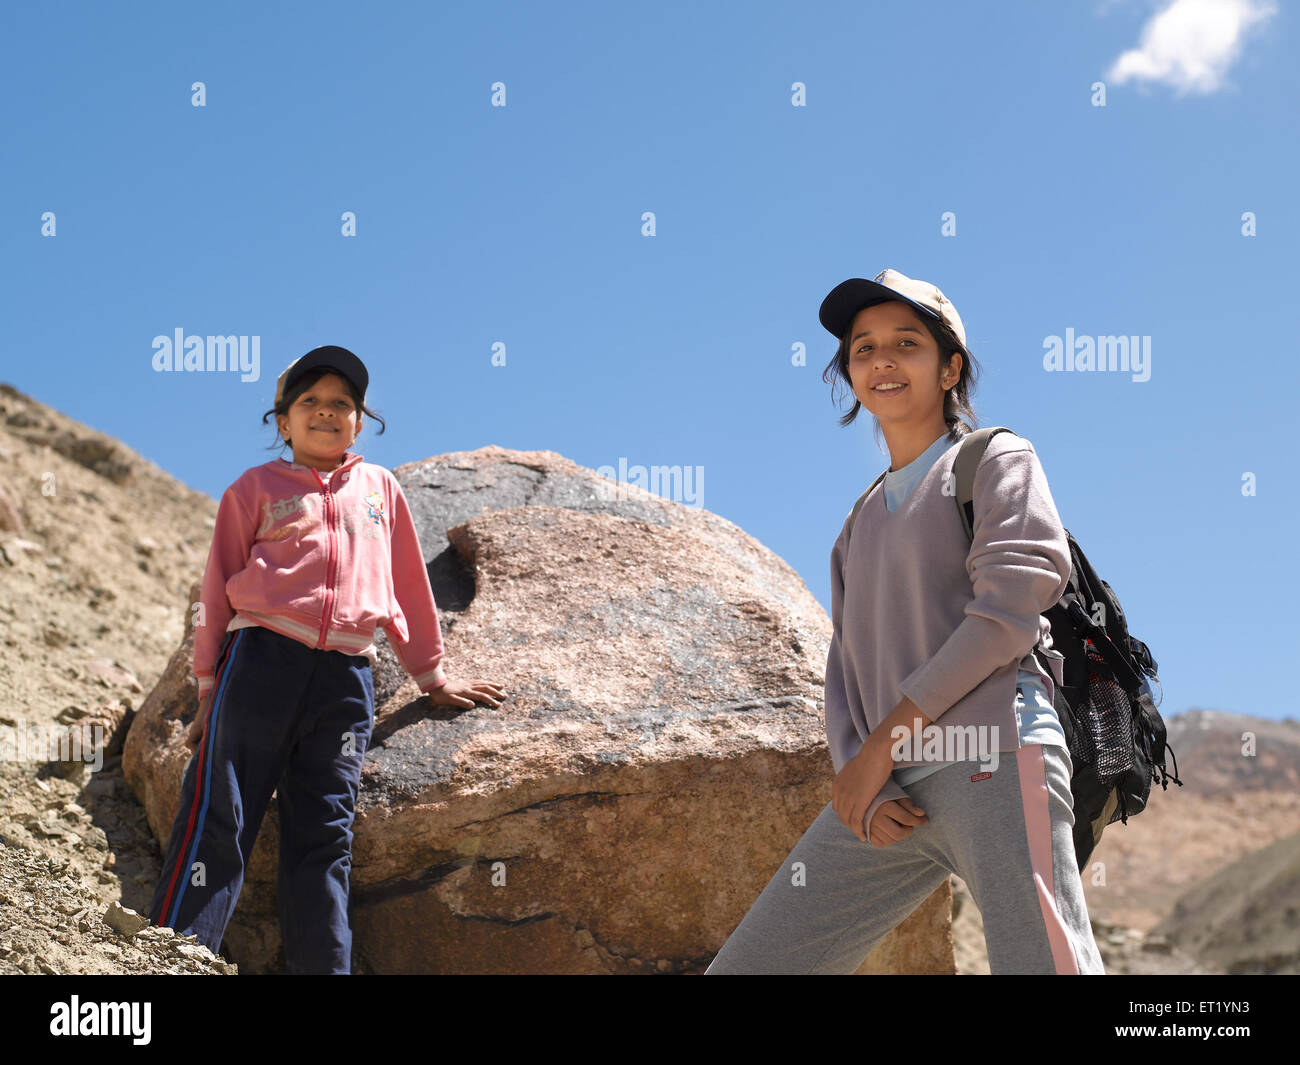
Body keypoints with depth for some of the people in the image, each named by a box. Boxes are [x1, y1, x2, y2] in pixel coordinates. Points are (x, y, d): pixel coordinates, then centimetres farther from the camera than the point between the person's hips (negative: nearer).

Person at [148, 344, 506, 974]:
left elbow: (408, 585, 26)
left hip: (346, 684, 2)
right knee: (217, 822, -9)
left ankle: (324, 968, -2)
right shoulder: (257, 487, 15)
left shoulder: (379, 487, 22)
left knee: (323, 838, -1)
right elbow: (218, 589, 12)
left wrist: (431, 675, 27)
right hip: (261, 662, -2)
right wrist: (210, 686, 7)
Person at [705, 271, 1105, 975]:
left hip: (995, 760, -6)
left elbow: (1007, 612, -6)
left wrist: (886, 739, -6)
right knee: (745, 966, 0)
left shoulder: (997, 461, 10)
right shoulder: (859, 526, 28)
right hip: (890, 793, 6)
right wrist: (856, 780, -1)